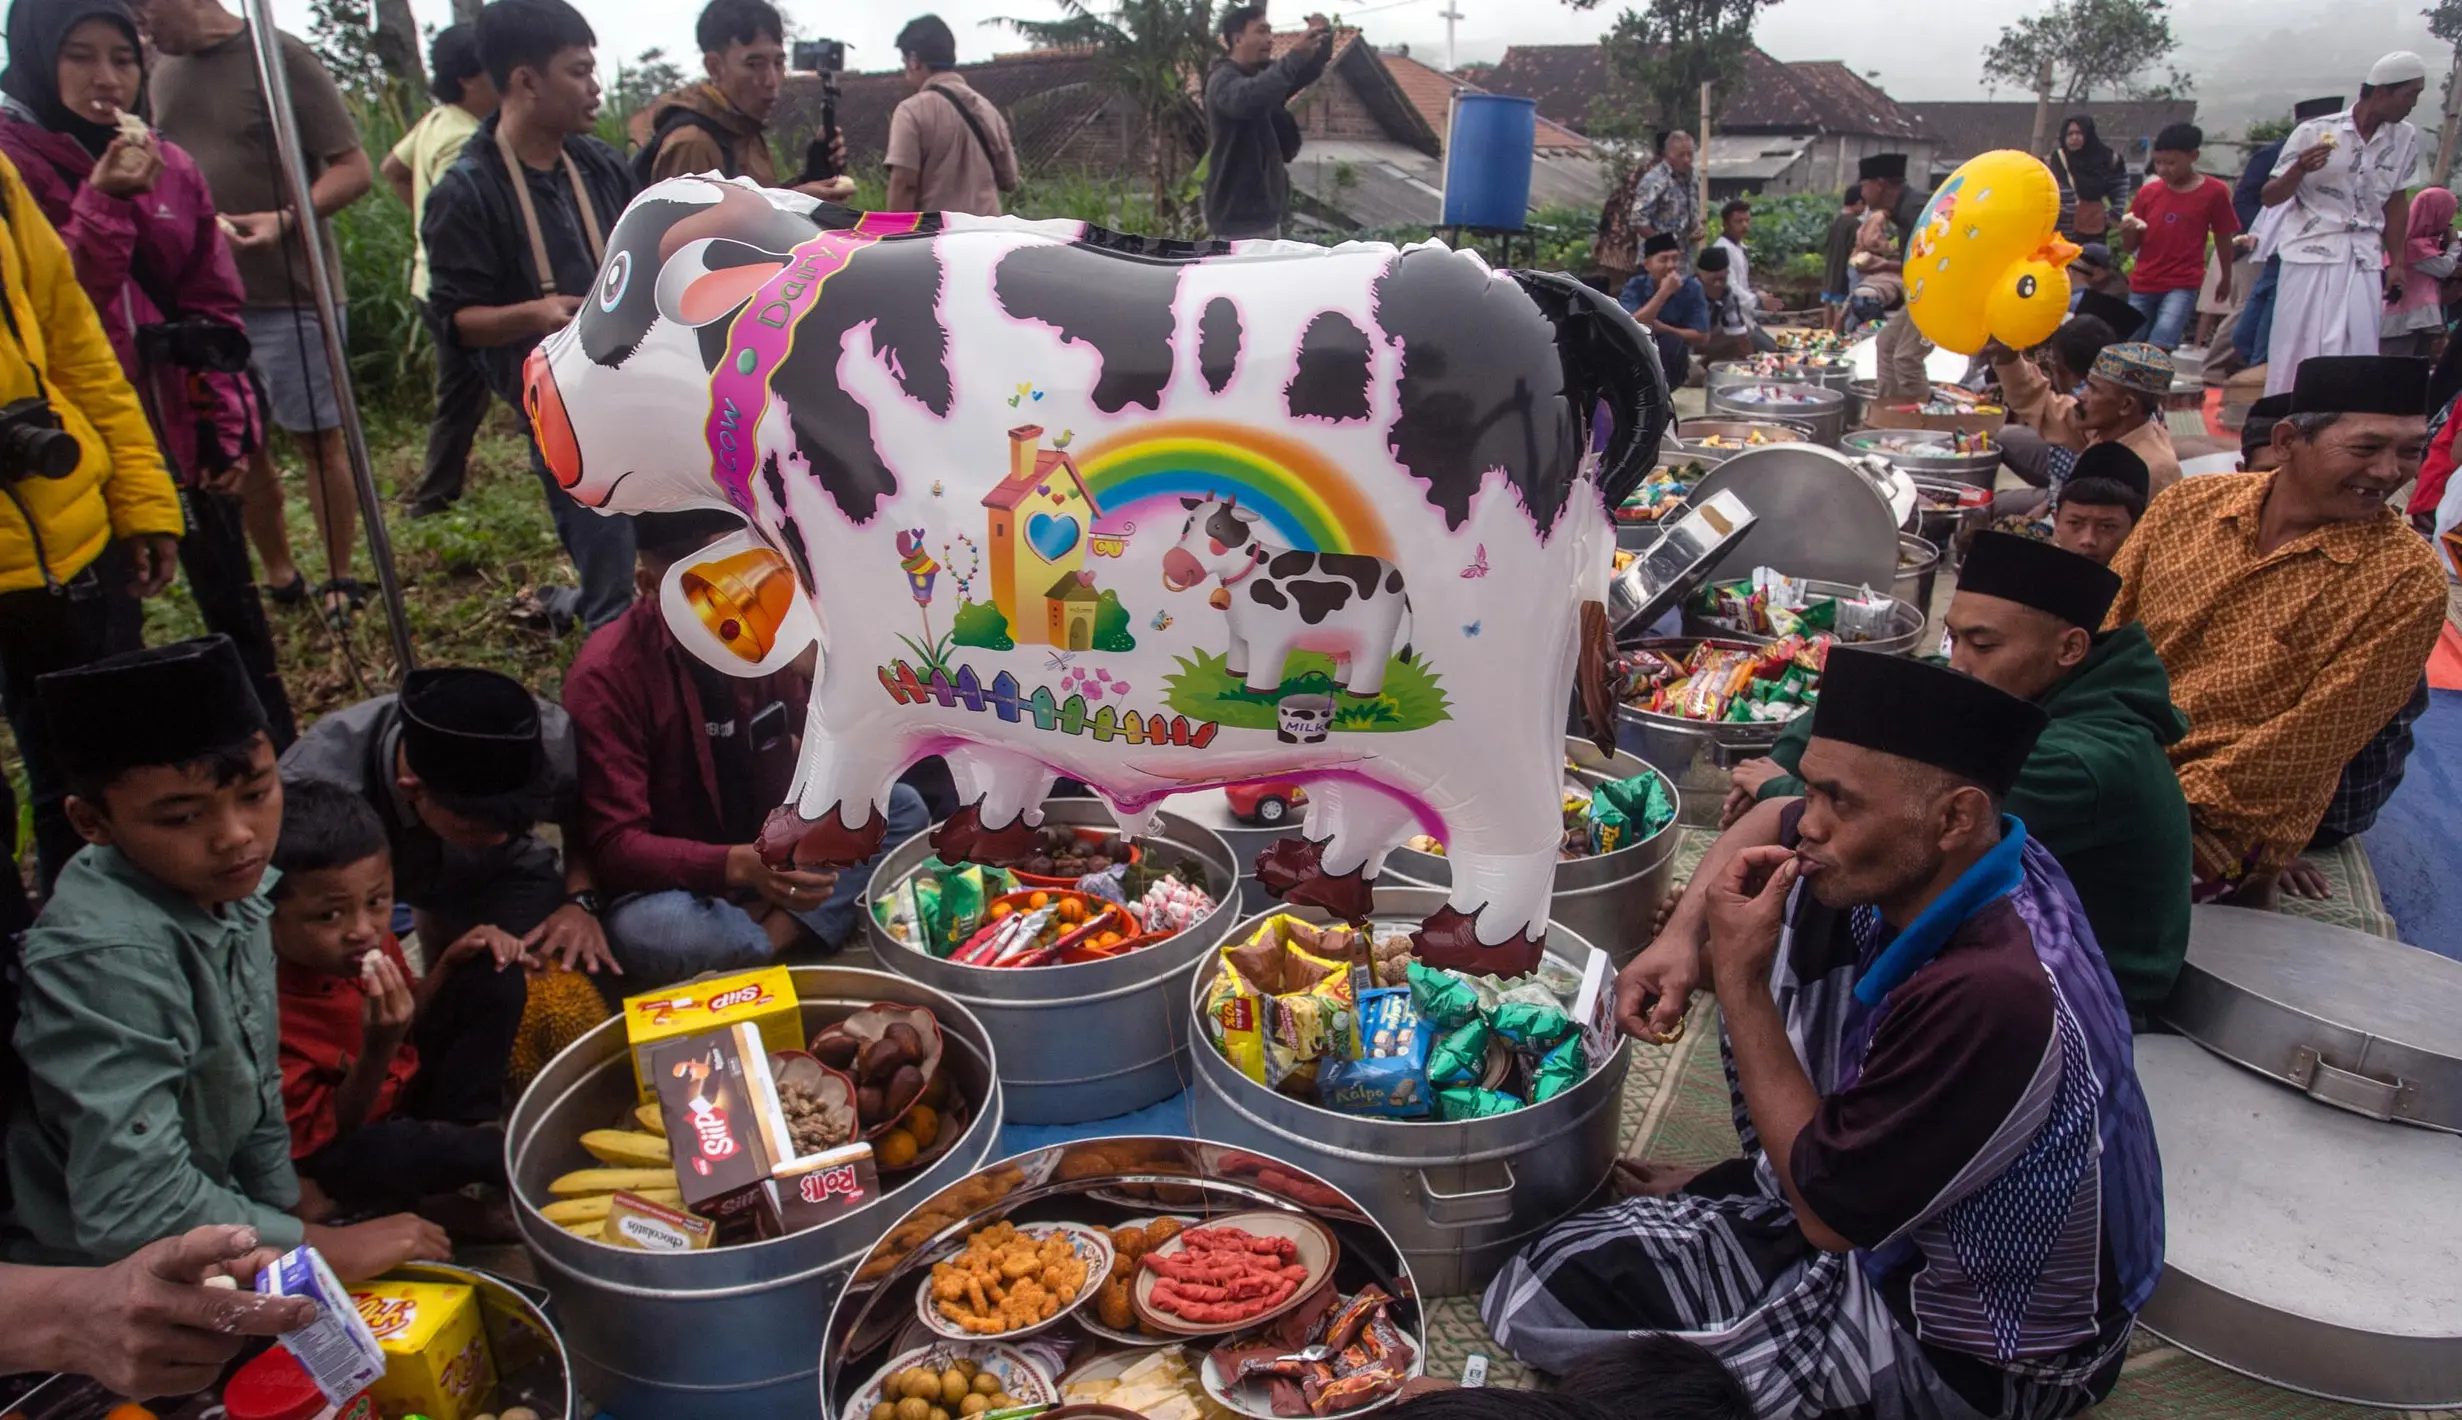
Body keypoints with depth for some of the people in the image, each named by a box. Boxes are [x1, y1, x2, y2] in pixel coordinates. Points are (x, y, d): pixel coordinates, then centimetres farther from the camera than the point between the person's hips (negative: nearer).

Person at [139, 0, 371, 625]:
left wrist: (286, 220, -23)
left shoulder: (281, 58, -7)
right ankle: (280, 578, 21)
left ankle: (340, 581, 11)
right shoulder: (165, 72, 10)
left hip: (289, 292, -6)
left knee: (317, 437, 1)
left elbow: (354, 169, -11)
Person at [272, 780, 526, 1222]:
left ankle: (469, 1129, -10)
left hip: (400, 1086, 7)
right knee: (386, 1153, -40)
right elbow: (321, 1136, -22)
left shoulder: (365, 944, -14)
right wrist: (378, 1050, -37)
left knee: (496, 976, -3)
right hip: (335, 1152, -7)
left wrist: (449, 962, -13)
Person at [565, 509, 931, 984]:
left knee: (903, 808, -11)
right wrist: (740, 864, -41)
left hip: (776, 849, 5)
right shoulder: (606, 676, -22)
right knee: (643, 933, -38)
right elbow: (613, 845, -25)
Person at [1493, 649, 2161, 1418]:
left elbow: (1829, 1214, -26)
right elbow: (1771, 821, 10)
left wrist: (1736, 979, -25)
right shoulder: (1929, 859, -15)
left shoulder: (2001, 997, -41)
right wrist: (1681, 938, -8)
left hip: (1963, 1350, -7)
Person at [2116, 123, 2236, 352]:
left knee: (2158, 351, -22)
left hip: (2183, 285, -4)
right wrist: (2127, 231, -17)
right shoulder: (2148, 192, 2)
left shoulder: (2214, 191, -5)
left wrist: (2226, 278, 16)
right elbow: (2130, 247, 5)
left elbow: (2223, 238, 7)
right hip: (2143, 284, 4)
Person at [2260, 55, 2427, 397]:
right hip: (2310, 255, -3)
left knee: (2357, 355, -2)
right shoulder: (2315, 132, -6)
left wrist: (2396, 261, 16)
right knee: (2296, 352, -3)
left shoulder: (2406, 139, 6)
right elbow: (2270, 197, -4)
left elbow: (2396, 201, 18)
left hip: (2365, 262, 4)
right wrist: (2299, 170, -23)